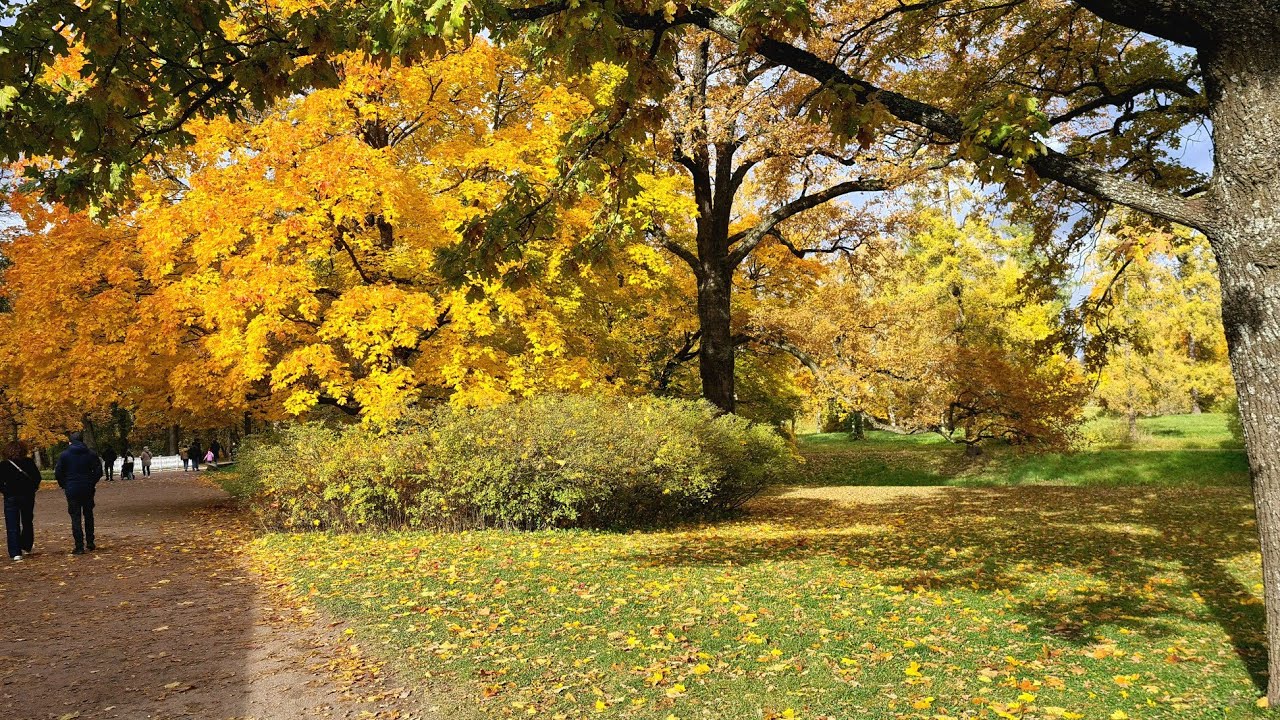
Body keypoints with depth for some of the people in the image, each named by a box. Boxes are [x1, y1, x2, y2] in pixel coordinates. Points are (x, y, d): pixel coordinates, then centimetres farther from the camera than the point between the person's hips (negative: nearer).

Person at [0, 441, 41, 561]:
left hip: (10, 497, -2)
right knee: (27, 523, 19)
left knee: (12, 526, 1)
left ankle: (15, 553, -6)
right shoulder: (29, 462, -3)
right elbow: (37, 477, -2)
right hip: (28, 496, 2)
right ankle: (26, 547, 30)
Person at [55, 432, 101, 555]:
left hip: (72, 490, -2)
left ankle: (79, 547, -3)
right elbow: (98, 471, -1)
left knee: (75, 518, 1)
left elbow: (58, 473, -3)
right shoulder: (91, 454, 0)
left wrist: (64, 485, 11)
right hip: (88, 489, 2)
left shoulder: (64, 455, -4)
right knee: (88, 515, 17)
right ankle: (90, 543, 20)